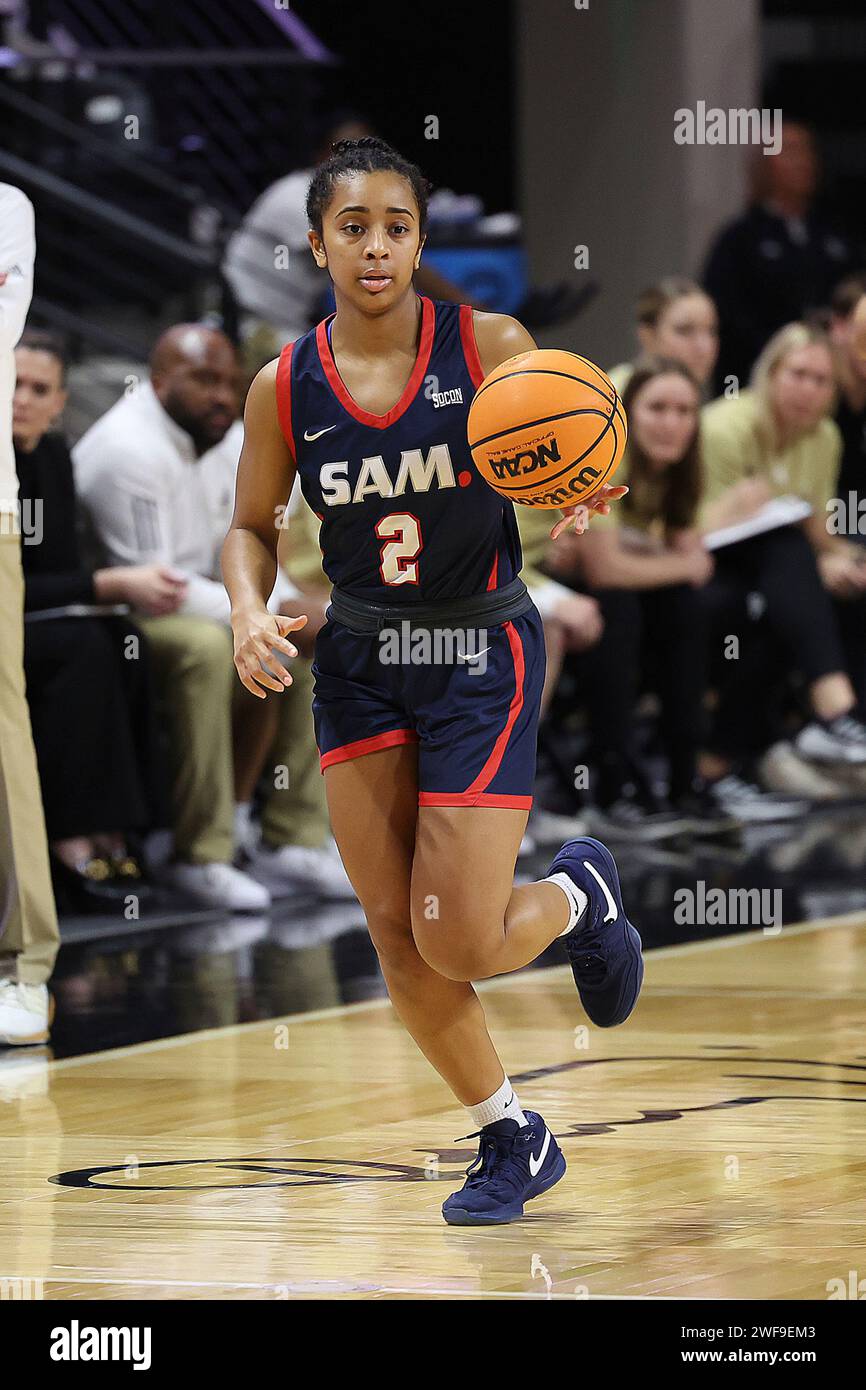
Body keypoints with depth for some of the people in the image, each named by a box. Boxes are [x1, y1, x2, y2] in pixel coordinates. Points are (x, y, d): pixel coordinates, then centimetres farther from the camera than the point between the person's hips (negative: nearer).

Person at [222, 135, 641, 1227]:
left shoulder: (490, 347, -12)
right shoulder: (285, 388, -4)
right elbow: (253, 526, 9)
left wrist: (577, 505, -29)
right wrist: (250, 610, -11)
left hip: (480, 655, -3)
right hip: (359, 661, 3)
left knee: (458, 945, -9)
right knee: (395, 939, 1)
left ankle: (578, 892, 26)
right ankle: (511, 1139, 22)